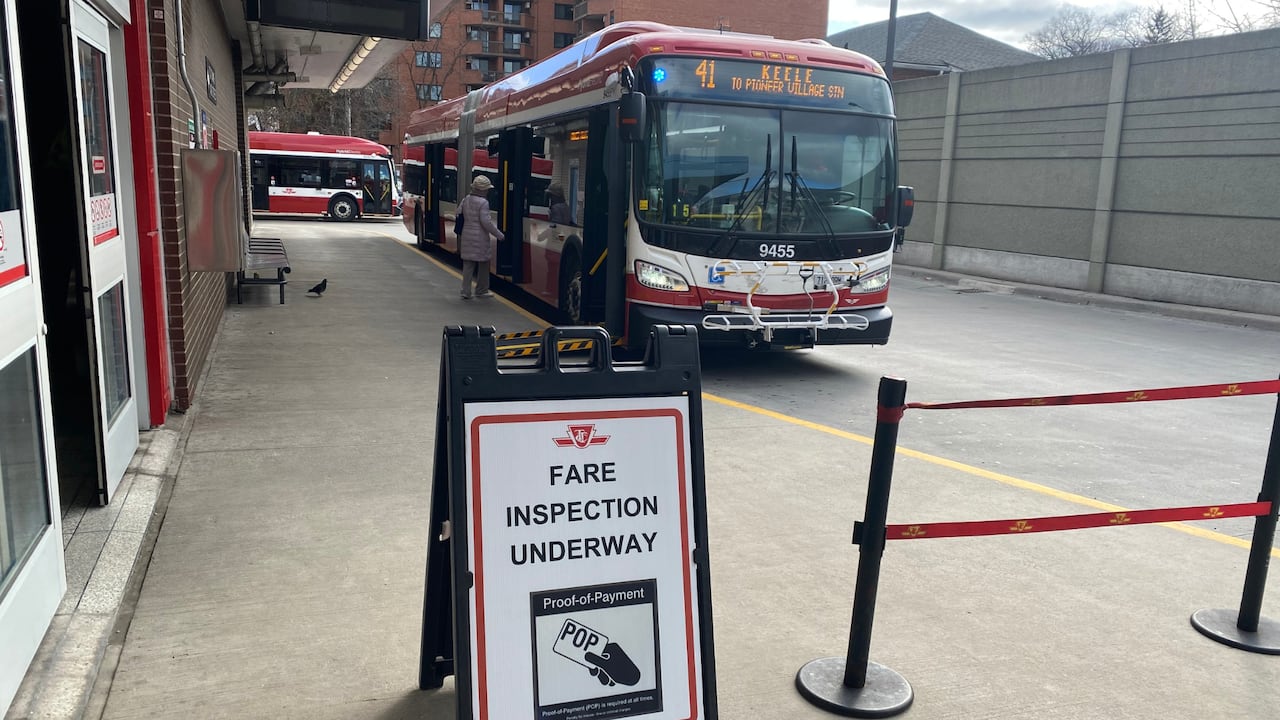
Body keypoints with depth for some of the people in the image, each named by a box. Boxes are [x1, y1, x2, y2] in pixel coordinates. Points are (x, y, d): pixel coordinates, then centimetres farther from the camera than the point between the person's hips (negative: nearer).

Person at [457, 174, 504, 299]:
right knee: (483, 264, 10)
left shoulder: (465, 200, 6)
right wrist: (499, 235, -11)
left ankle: (466, 292, 6)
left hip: (467, 235, 6)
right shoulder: (483, 203, -15)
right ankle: (481, 291, 19)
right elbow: (486, 222, -18)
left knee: (468, 265, 9)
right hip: (480, 237, -6)